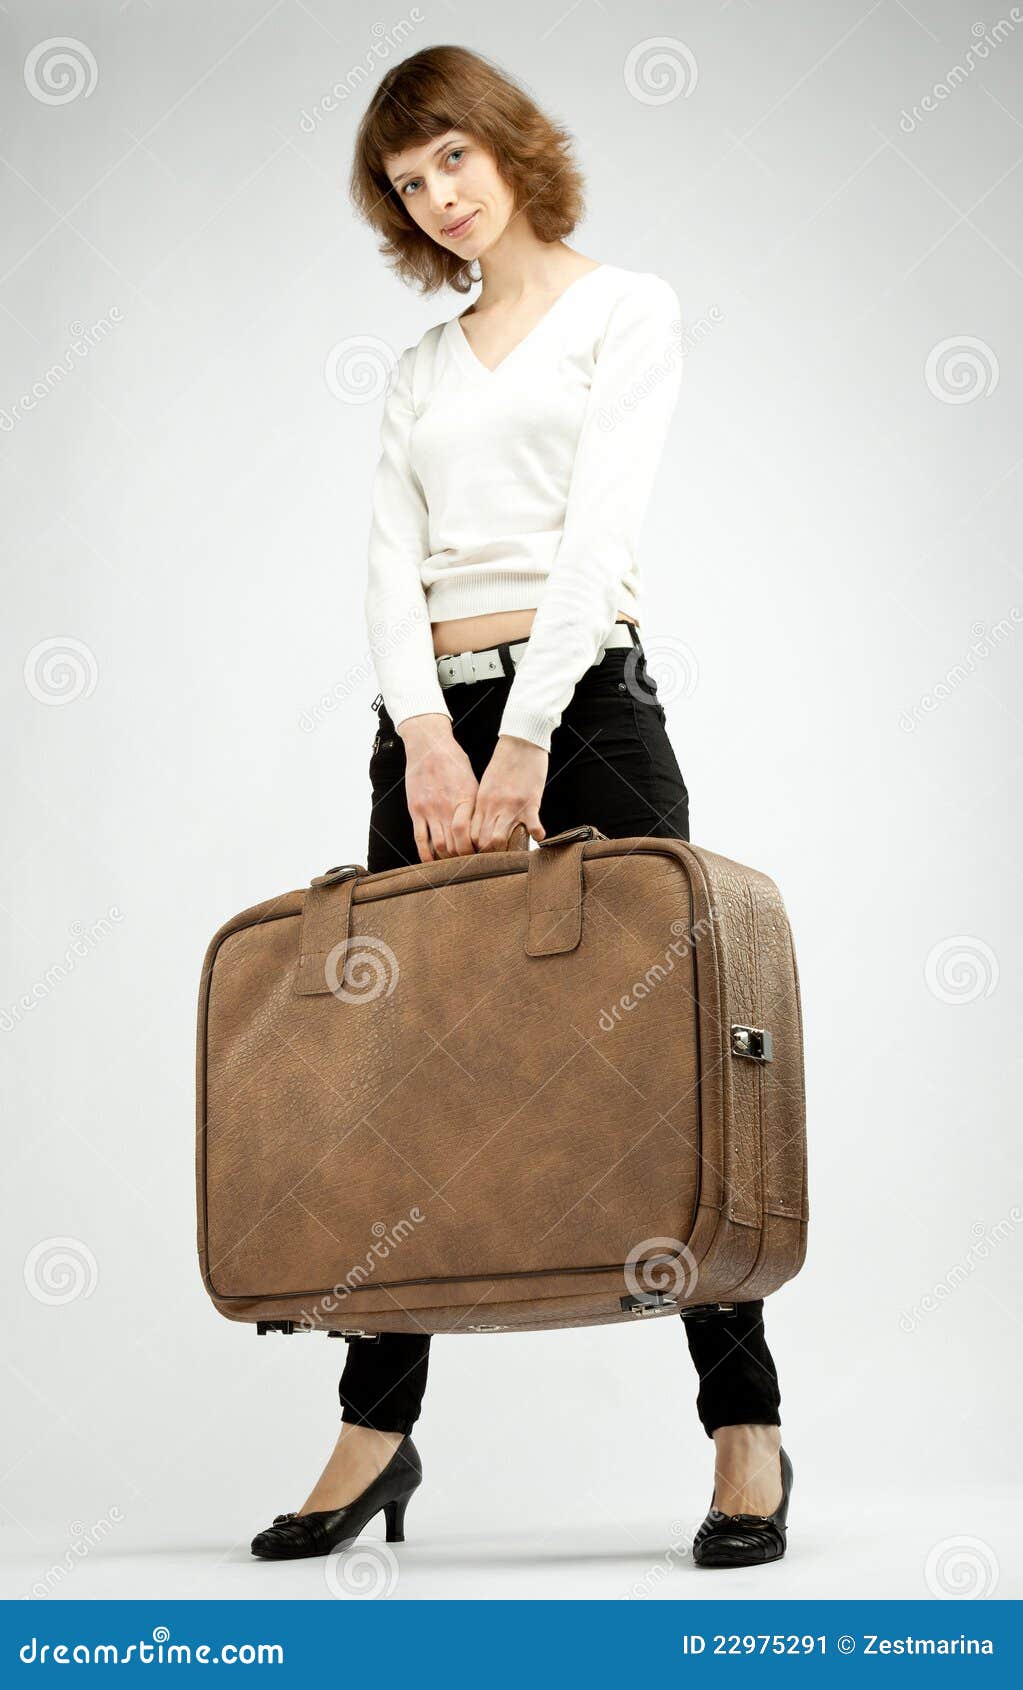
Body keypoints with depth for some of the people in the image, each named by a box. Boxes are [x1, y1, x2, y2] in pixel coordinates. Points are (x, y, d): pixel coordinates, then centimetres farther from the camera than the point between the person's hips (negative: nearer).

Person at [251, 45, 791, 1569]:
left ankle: (747, 1427, 2)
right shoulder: (421, 370, 20)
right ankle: (377, 1424, 8)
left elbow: (600, 528, -8)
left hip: (583, 696, -4)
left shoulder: (626, 310, 6)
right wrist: (427, 731, -12)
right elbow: (393, 562, 7)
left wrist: (525, 739, -18)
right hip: (429, 716, 5)